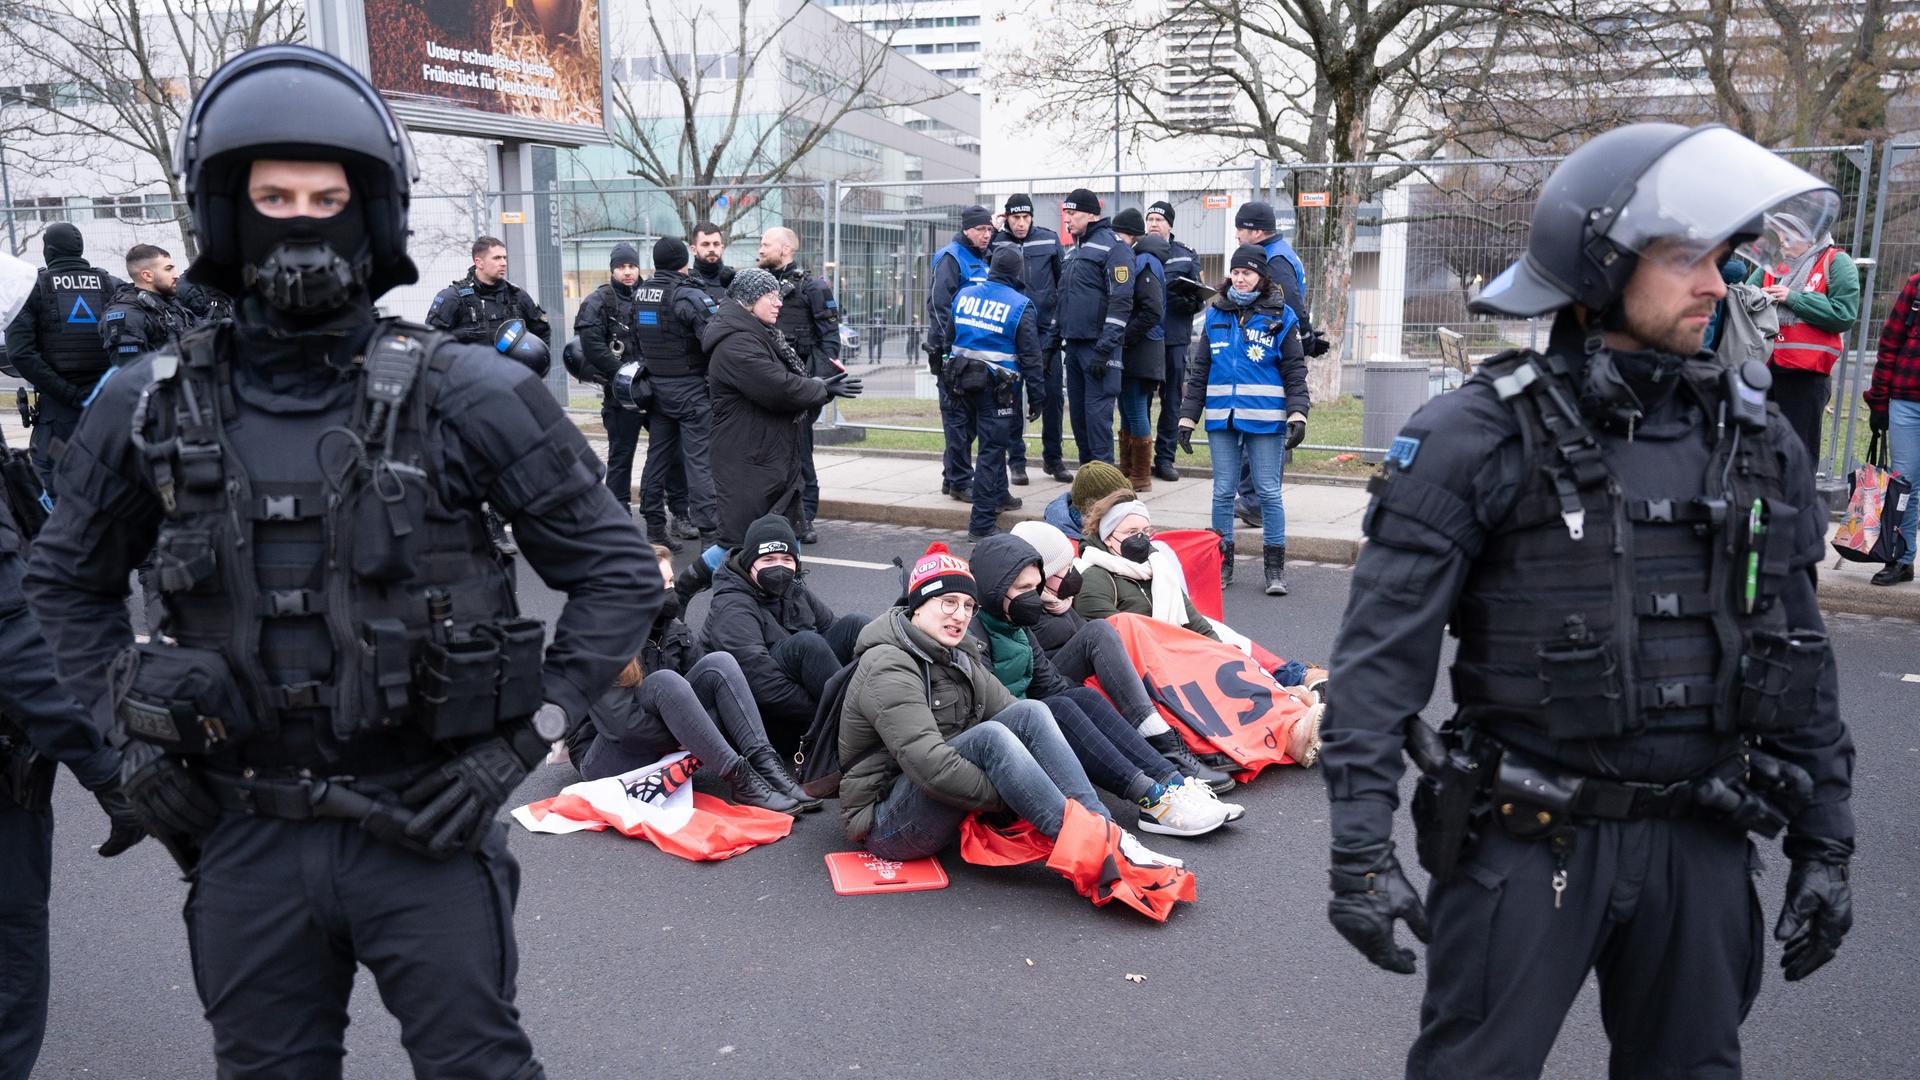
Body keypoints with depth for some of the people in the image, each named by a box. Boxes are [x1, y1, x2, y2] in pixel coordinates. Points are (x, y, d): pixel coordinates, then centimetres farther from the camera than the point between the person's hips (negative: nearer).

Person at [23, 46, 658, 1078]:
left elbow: (616, 570, -5)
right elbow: (66, 579, 17)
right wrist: (125, 732, 6)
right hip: (243, 837, 4)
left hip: (425, 827, -3)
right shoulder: (150, 405, 0)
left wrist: (522, 736, -10)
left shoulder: (464, 394, -10)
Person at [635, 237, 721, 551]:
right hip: (691, 388, -7)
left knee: (657, 458, 14)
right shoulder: (689, 296, -16)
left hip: (656, 387, 7)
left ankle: (654, 530, 20)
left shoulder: (639, 293, 6)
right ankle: (709, 534, -8)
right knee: (699, 460, -6)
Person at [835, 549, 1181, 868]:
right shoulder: (889, 669, -19)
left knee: (1031, 712, -14)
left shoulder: (959, 655, 10)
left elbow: (1020, 720, 3)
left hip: (945, 808, 8)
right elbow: (929, 765, -29)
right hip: (885, 823, -8)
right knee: (989, 736, -32)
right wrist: (1008, 799, -22)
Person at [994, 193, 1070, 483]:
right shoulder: (996, 242, 0)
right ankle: (1017, 461, 15)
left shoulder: (1049, 239, 2)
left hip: (1046, 331, 1)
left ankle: (1053, 458, 17)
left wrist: (1059, 323, 3)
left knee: (1053, 395, 3)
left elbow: (1063, 281, 7)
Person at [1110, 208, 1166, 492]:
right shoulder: (1129, 260, 14)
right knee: (1127, 412, 14)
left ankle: (1141, 477, 4)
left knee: (1136, 412, -4)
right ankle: (1127, 471, 23)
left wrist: (1124, 338, -17)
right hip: (1129, 351, 9)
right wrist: (1121, 339, 8)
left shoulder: (1144, 262, -13)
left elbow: (1152, 311, -20)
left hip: (1140, 351, -9)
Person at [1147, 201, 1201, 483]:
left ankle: (1165, 457, 13)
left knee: (1172, 399, 5)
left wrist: (1190, 303, -14)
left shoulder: (1186, 256, 9)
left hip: (1175, 338, 1)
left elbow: (1199, 297, 9)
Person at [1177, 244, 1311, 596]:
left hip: (1266, 420, -3)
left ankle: (1275, 567, 9)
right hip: (1221, 419, 3)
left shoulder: (1280, 316, 1)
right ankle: (1222, 562, 18)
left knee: (1269, 491, 1)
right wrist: (1188, 417, 8)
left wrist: (1297, 414, -11)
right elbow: (1199, 370, 13)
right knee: (1222, 491, 8)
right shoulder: (1215, 315, 10)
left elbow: (1295, 370, 1)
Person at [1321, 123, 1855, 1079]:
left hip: (1700, 845, 5)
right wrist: (1360, 845, -19)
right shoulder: (1478, 436, -12)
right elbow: (1382, 650, -15)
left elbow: (1797, 654, 11)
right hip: (1527, 840, -4)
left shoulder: (1752, 440, 5)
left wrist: (1824, 844, 11)